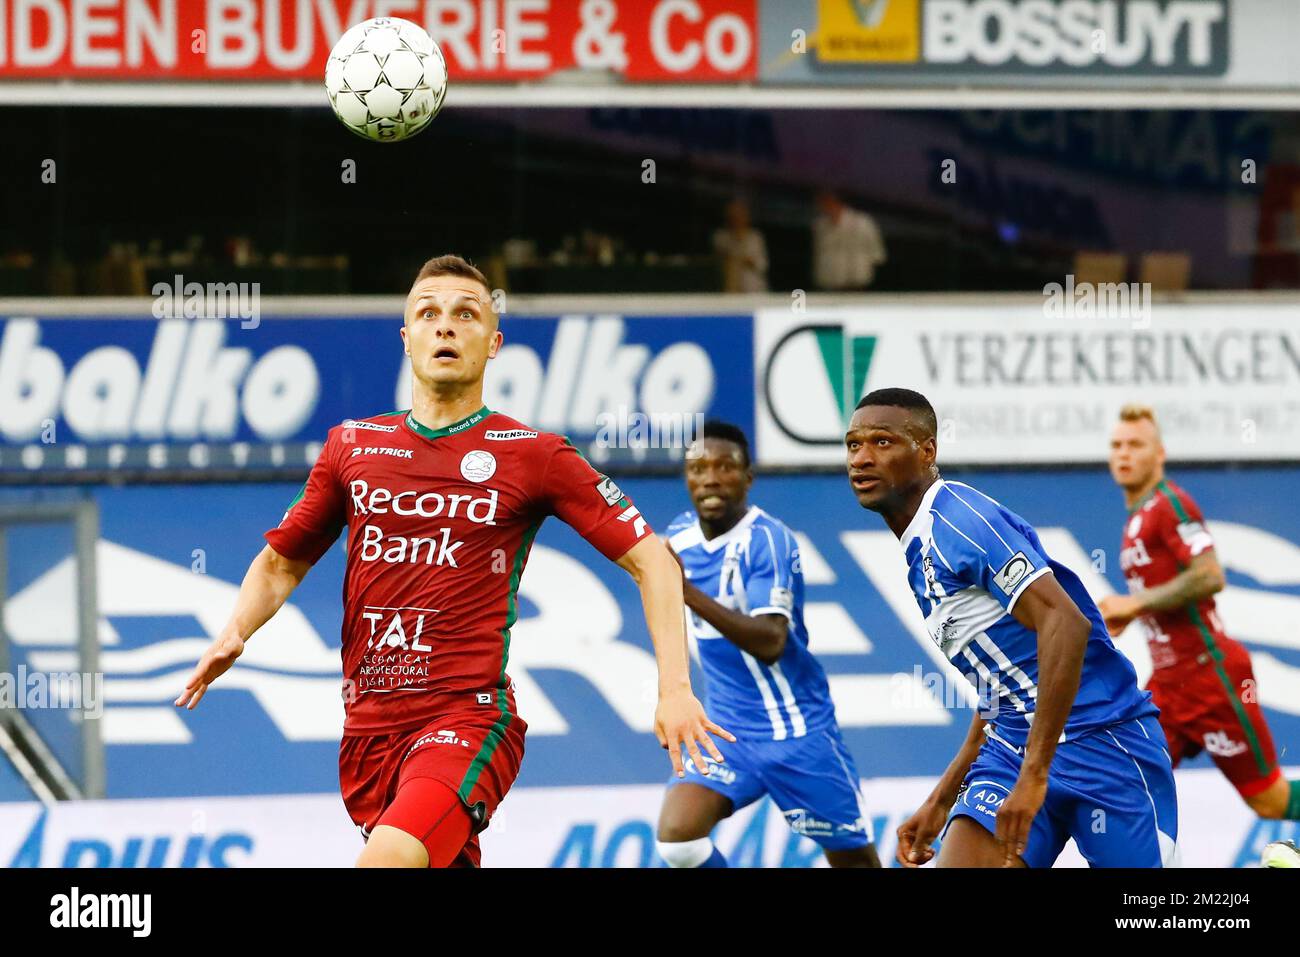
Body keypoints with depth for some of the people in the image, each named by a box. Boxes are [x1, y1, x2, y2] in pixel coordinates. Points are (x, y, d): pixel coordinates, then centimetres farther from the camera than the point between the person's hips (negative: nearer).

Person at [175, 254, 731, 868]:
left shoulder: (532, 454, 0)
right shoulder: (352, 446, 10)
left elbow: (652, 561, 2)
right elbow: (281, 562, 22)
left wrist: (674, 688, -9)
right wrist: (234, 634, 2)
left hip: (469, 718, -5)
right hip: (368, 724, 5)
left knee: (386, 862, -29)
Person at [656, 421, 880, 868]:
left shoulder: (766, 541, -18)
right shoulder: (680, 535, 3)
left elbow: (770, 642, -31)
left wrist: (689, 593, -38)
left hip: (795, 729, -5)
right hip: (728, 729, 6)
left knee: (854, 859, 3)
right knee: (676, 835, -18)